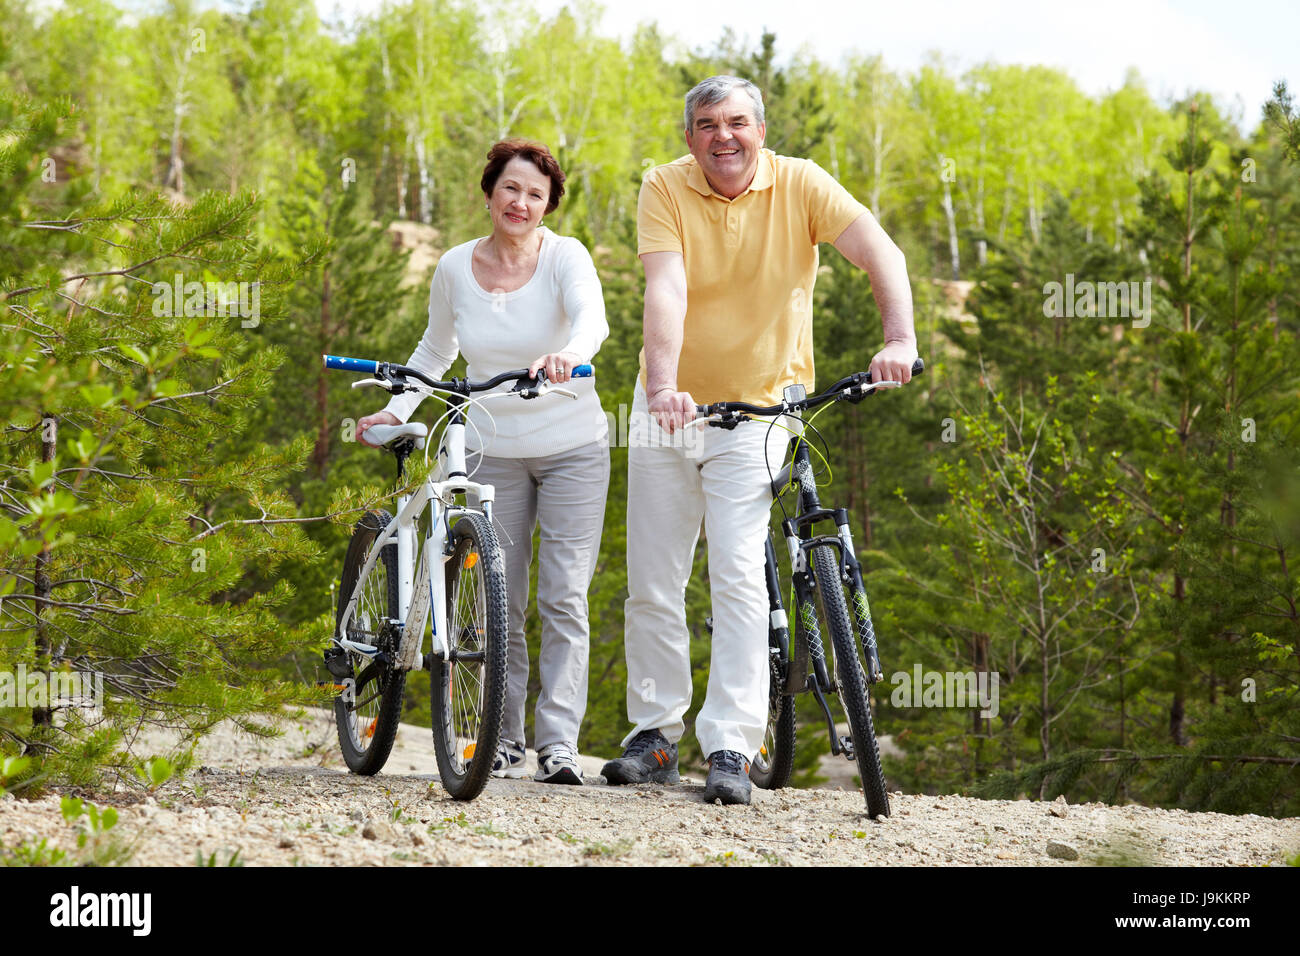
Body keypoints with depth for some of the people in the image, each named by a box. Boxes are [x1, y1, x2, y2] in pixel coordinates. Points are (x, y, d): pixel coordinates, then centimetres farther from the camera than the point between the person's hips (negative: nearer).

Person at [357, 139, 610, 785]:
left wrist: (570, 353, -53)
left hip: (572, 449, -3)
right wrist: (396, 410, 3)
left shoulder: (565, 256, -10)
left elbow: (592, 316, -31)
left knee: (564, 600, -7)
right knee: (499, 604, 3)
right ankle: (504, 740, 13)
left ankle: (558, 743, -7)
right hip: (493, 453, 3)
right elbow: (435, 351, 16)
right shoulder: (455, 267, -1)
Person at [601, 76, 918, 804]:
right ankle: (656, 734, 19)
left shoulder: (800, 185, -10)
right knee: (652, 582, 6)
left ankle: (732, 747, -13)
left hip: (759, 408, -2)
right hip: (672, 407, 2)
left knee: (740, 576, -15)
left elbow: (881, 253, -20)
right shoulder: (666, 188, -9)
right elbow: (666, 289, -22)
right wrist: (664, 384, -37)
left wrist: (900, 341, -37)